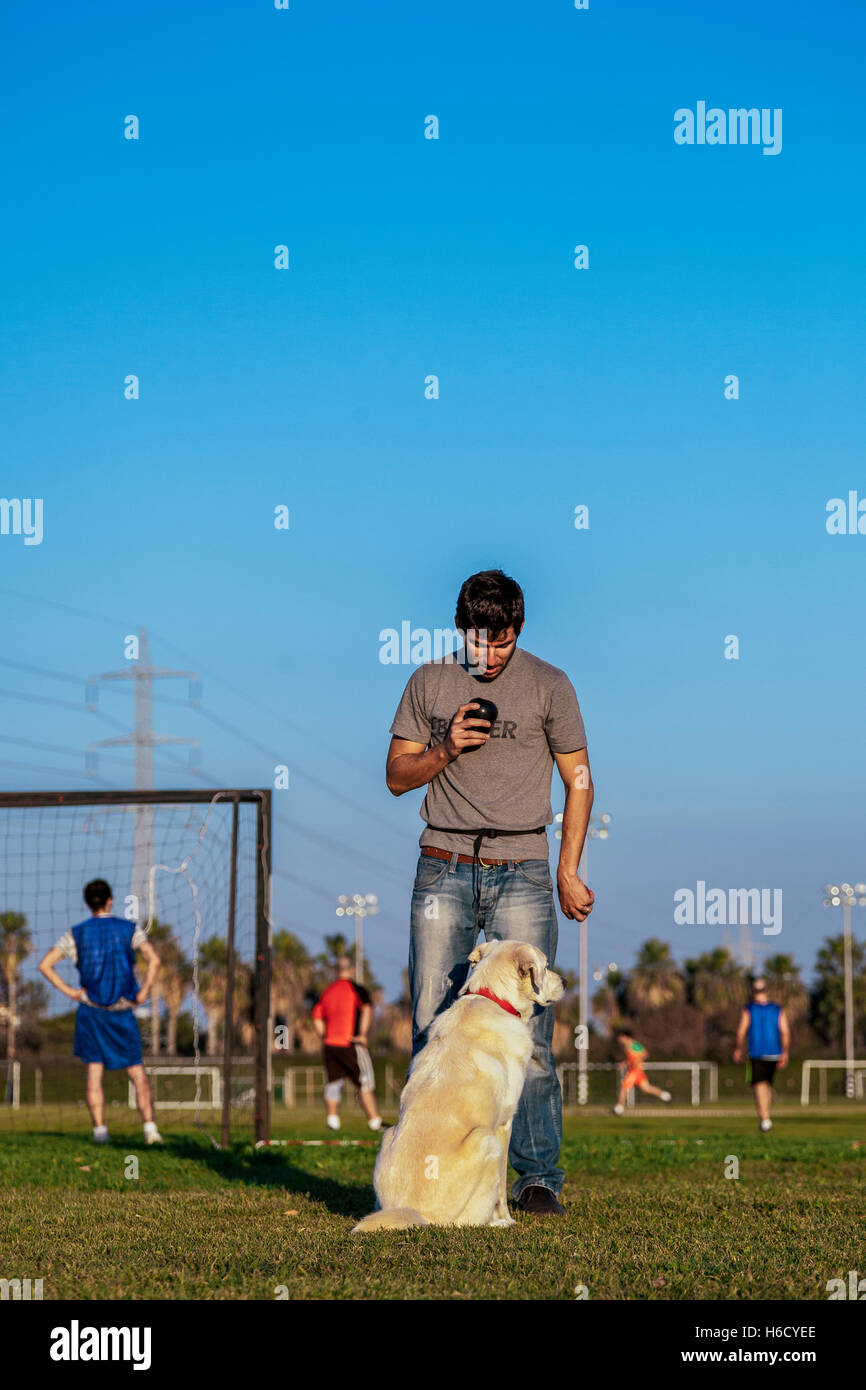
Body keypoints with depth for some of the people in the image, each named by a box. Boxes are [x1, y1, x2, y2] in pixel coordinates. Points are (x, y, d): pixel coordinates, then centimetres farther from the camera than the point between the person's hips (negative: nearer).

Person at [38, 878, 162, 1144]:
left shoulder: (76, 933, 3)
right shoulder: (129, 930, 0)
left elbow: (45, 964, -4)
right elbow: (154, 959, -16)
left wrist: (69, 991, 0)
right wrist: (143, 992, -8)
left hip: (91, 1010, 1)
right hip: (122, 1012, -1)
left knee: (94, 1072, 4)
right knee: (137, 1073, 4)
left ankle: (100, 1130, -5)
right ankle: (150, 1125, -8)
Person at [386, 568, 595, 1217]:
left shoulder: (548, 685, 5)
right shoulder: (429, 683, 10)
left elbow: (579, 781, 9)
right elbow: (397, 775, 13)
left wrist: (568, 872, 4)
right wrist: (445, 750, -7)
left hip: (521, 871, -2)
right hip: (444, 868, 2)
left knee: (528, 1032, -6)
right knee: (433, 1025, -2)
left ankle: (539, 1176, -1)